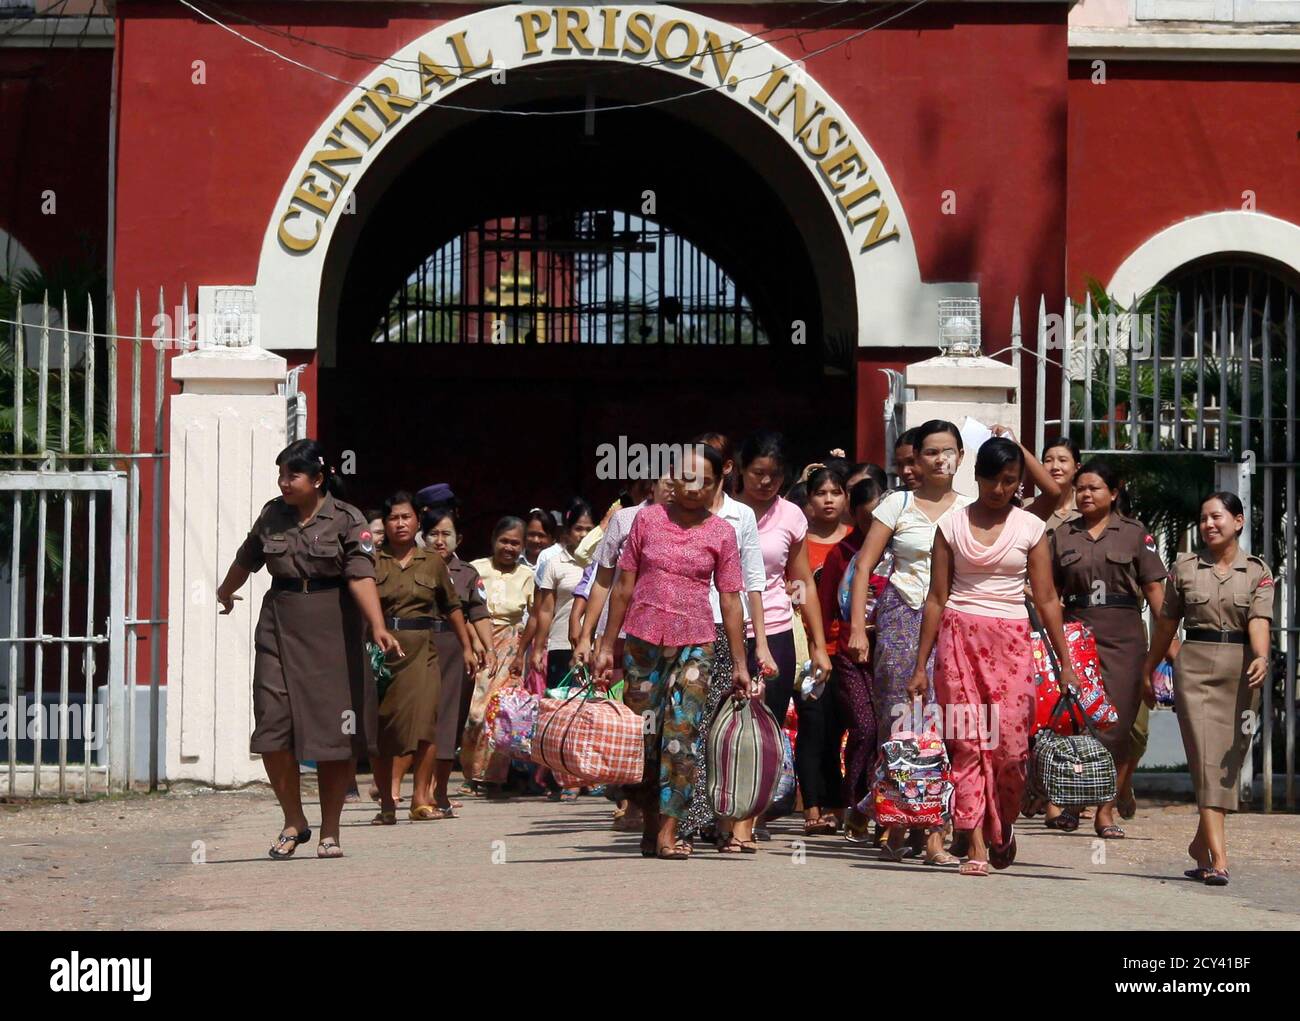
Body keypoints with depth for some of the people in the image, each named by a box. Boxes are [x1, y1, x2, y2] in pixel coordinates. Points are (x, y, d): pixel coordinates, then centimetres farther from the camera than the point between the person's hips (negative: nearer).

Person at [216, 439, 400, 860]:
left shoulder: (346, 520, -5)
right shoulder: (272, 515, 7)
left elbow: (361, 576, -17)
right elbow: (246, 561, 26)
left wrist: (378, 627, -31)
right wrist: (225, 593, 43)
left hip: (333, 634, -3)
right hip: (280, 630, 3)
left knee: (334, 731, 1)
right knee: (273, 729, -7)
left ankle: (329, 832, 12)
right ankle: (294, 821, 10)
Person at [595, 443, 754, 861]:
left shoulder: (721, 533, 2)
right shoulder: (647, 519, 3)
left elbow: (730, 599, 3)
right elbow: (624, 586, 6)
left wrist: (740, 663, 1)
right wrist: (607, 645, 5)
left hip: (694, 643, -1)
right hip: (643, 639, 1)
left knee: (682, 732, -10)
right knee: (643, 733, 4)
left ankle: (668, 832, -10)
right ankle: (650, 823, 17)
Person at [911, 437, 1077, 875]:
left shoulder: (1030, 528, 5)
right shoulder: (952, 525, 5)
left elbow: (1047, 600, 5)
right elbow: (937, 598, 6)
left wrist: (1065, 663, 0)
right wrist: (921, 665, 4)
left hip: (1011, 641, 0)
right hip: (960, 637, 0)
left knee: (1010, 742, -7)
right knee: (968, 741, -6)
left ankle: (1003, 829, 19)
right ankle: (975, 844, -5)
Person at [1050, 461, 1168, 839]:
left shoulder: (1135, 532, 6)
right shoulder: (1064, 534, 12)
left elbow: (1154, 586, 3)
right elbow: (1051, 590, 14)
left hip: (1124, 636, -1)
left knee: (1118, 723, -3)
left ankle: (1106, 810, 3)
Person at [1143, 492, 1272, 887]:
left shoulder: (1258, 572, 5)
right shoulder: (1184, 567, 8)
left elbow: (1259, 619, -11)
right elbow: (1166, 622, 16)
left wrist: (1261, 657, -29)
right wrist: (1148, 670, 20)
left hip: (1239, 668, 1)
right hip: (1195, 665, -1)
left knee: (1230, 759, 4)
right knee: (1207, 756, -11)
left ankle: (1201, 845, 23)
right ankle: (1218, 858, -19)